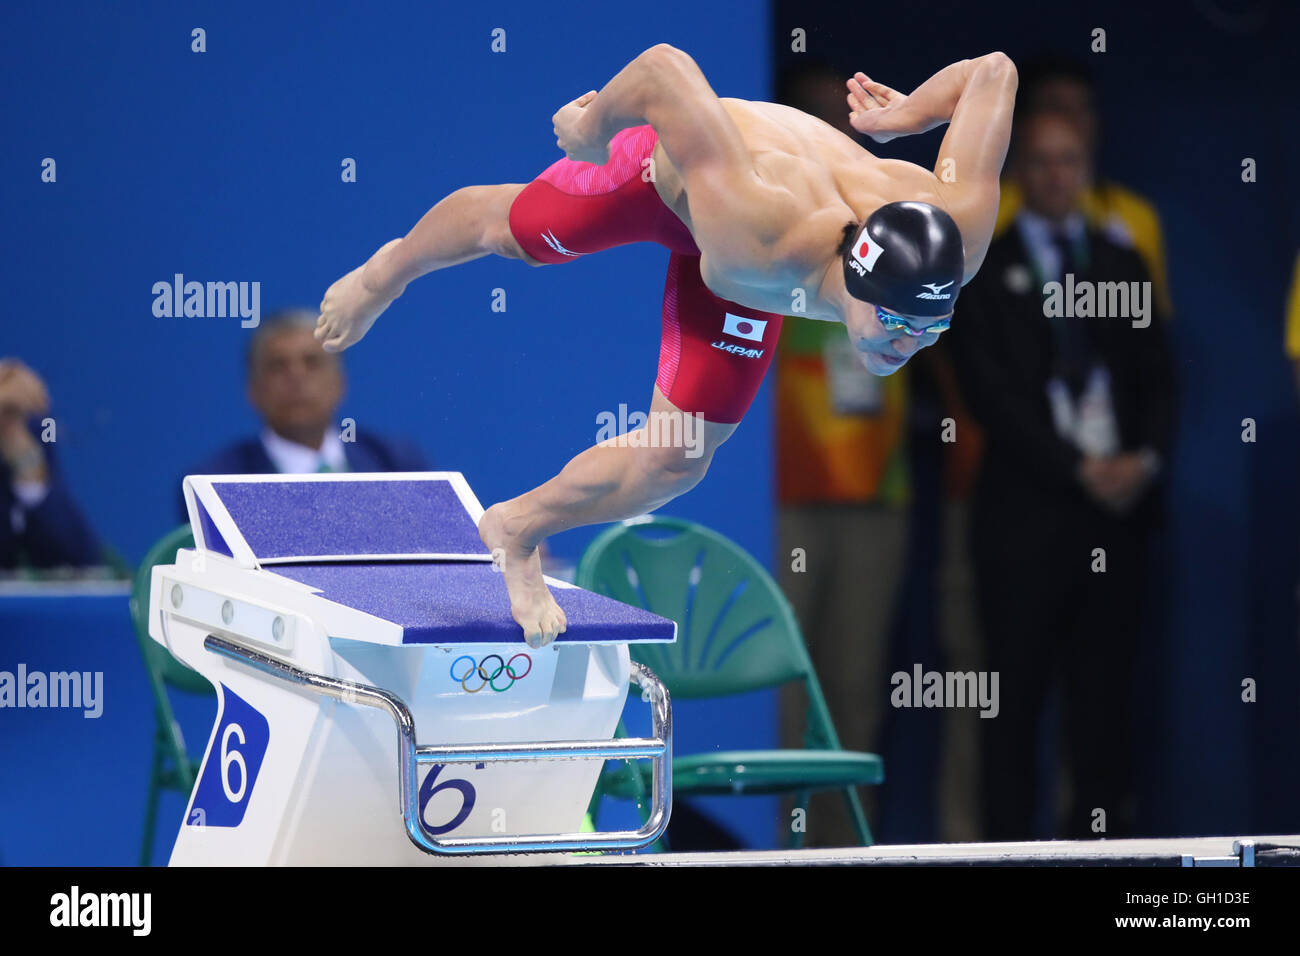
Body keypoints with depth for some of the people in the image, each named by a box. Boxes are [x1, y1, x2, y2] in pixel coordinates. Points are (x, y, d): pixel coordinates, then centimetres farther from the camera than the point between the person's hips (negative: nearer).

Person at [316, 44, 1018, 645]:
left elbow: (994, 72, -30)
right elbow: (664, 66, -48)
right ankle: (388, 273, 61)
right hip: (666, 166, -4)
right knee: (508, 230, 26)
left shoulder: (954, 245, -40)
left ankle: (518, 532, 32)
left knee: (679, 460, 4)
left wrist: (908, 116, -15)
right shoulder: (761, 241, -52)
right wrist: (591, 128, -30)